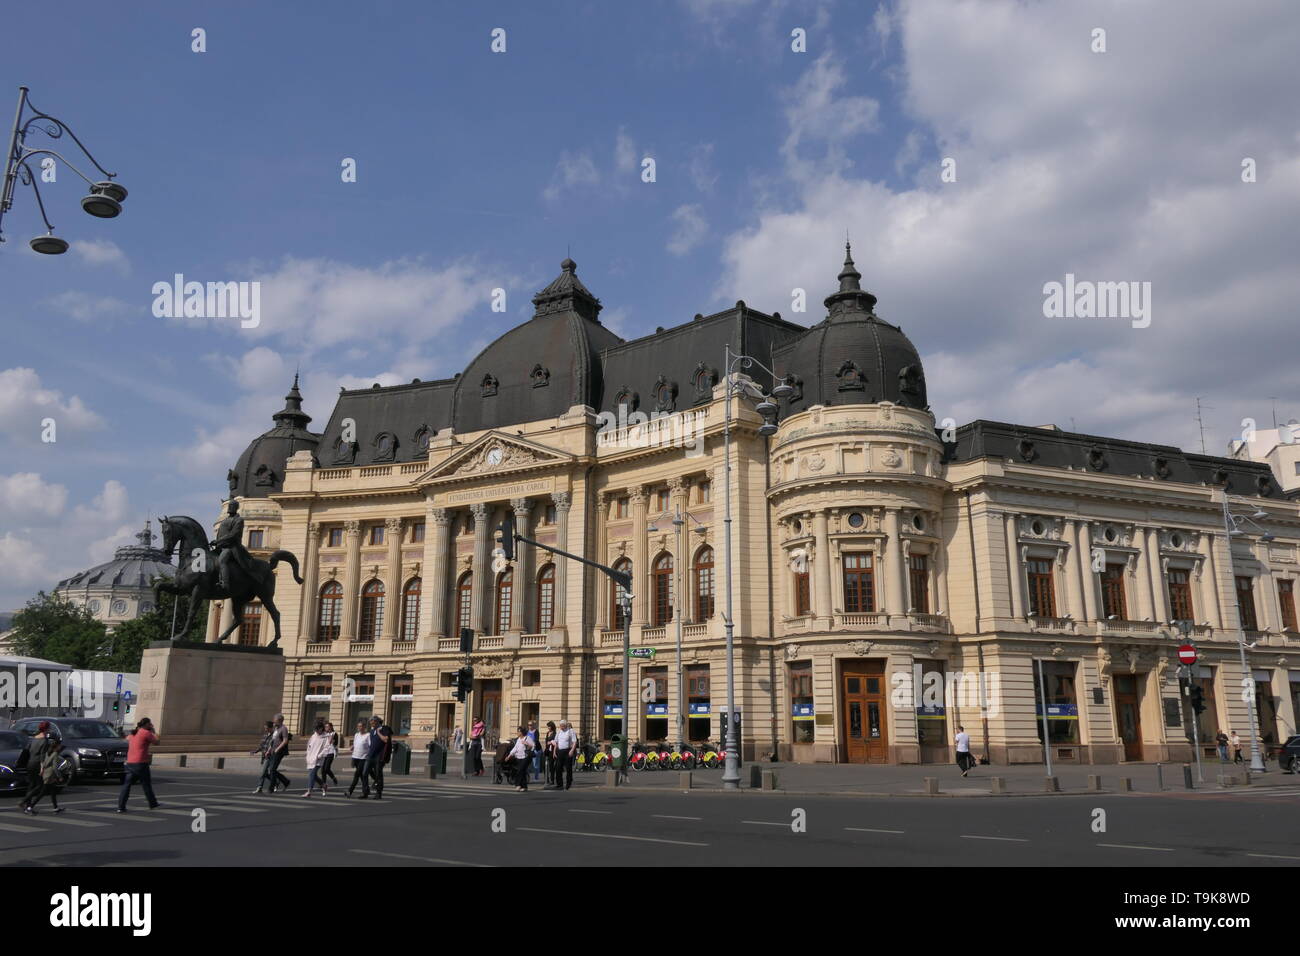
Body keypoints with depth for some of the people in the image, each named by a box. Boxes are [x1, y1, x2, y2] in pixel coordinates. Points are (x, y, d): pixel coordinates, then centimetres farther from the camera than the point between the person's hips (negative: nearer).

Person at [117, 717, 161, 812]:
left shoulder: (133, 734, 14)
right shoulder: (146, 733, -9)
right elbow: (155, 741, -2)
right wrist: (153, 732, 14)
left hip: (130, 763, 6)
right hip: (140, 763, -6)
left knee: (126, 785, 3)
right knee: (146, 784, 7)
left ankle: (121, 807, -4)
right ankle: (153, 803, 20)